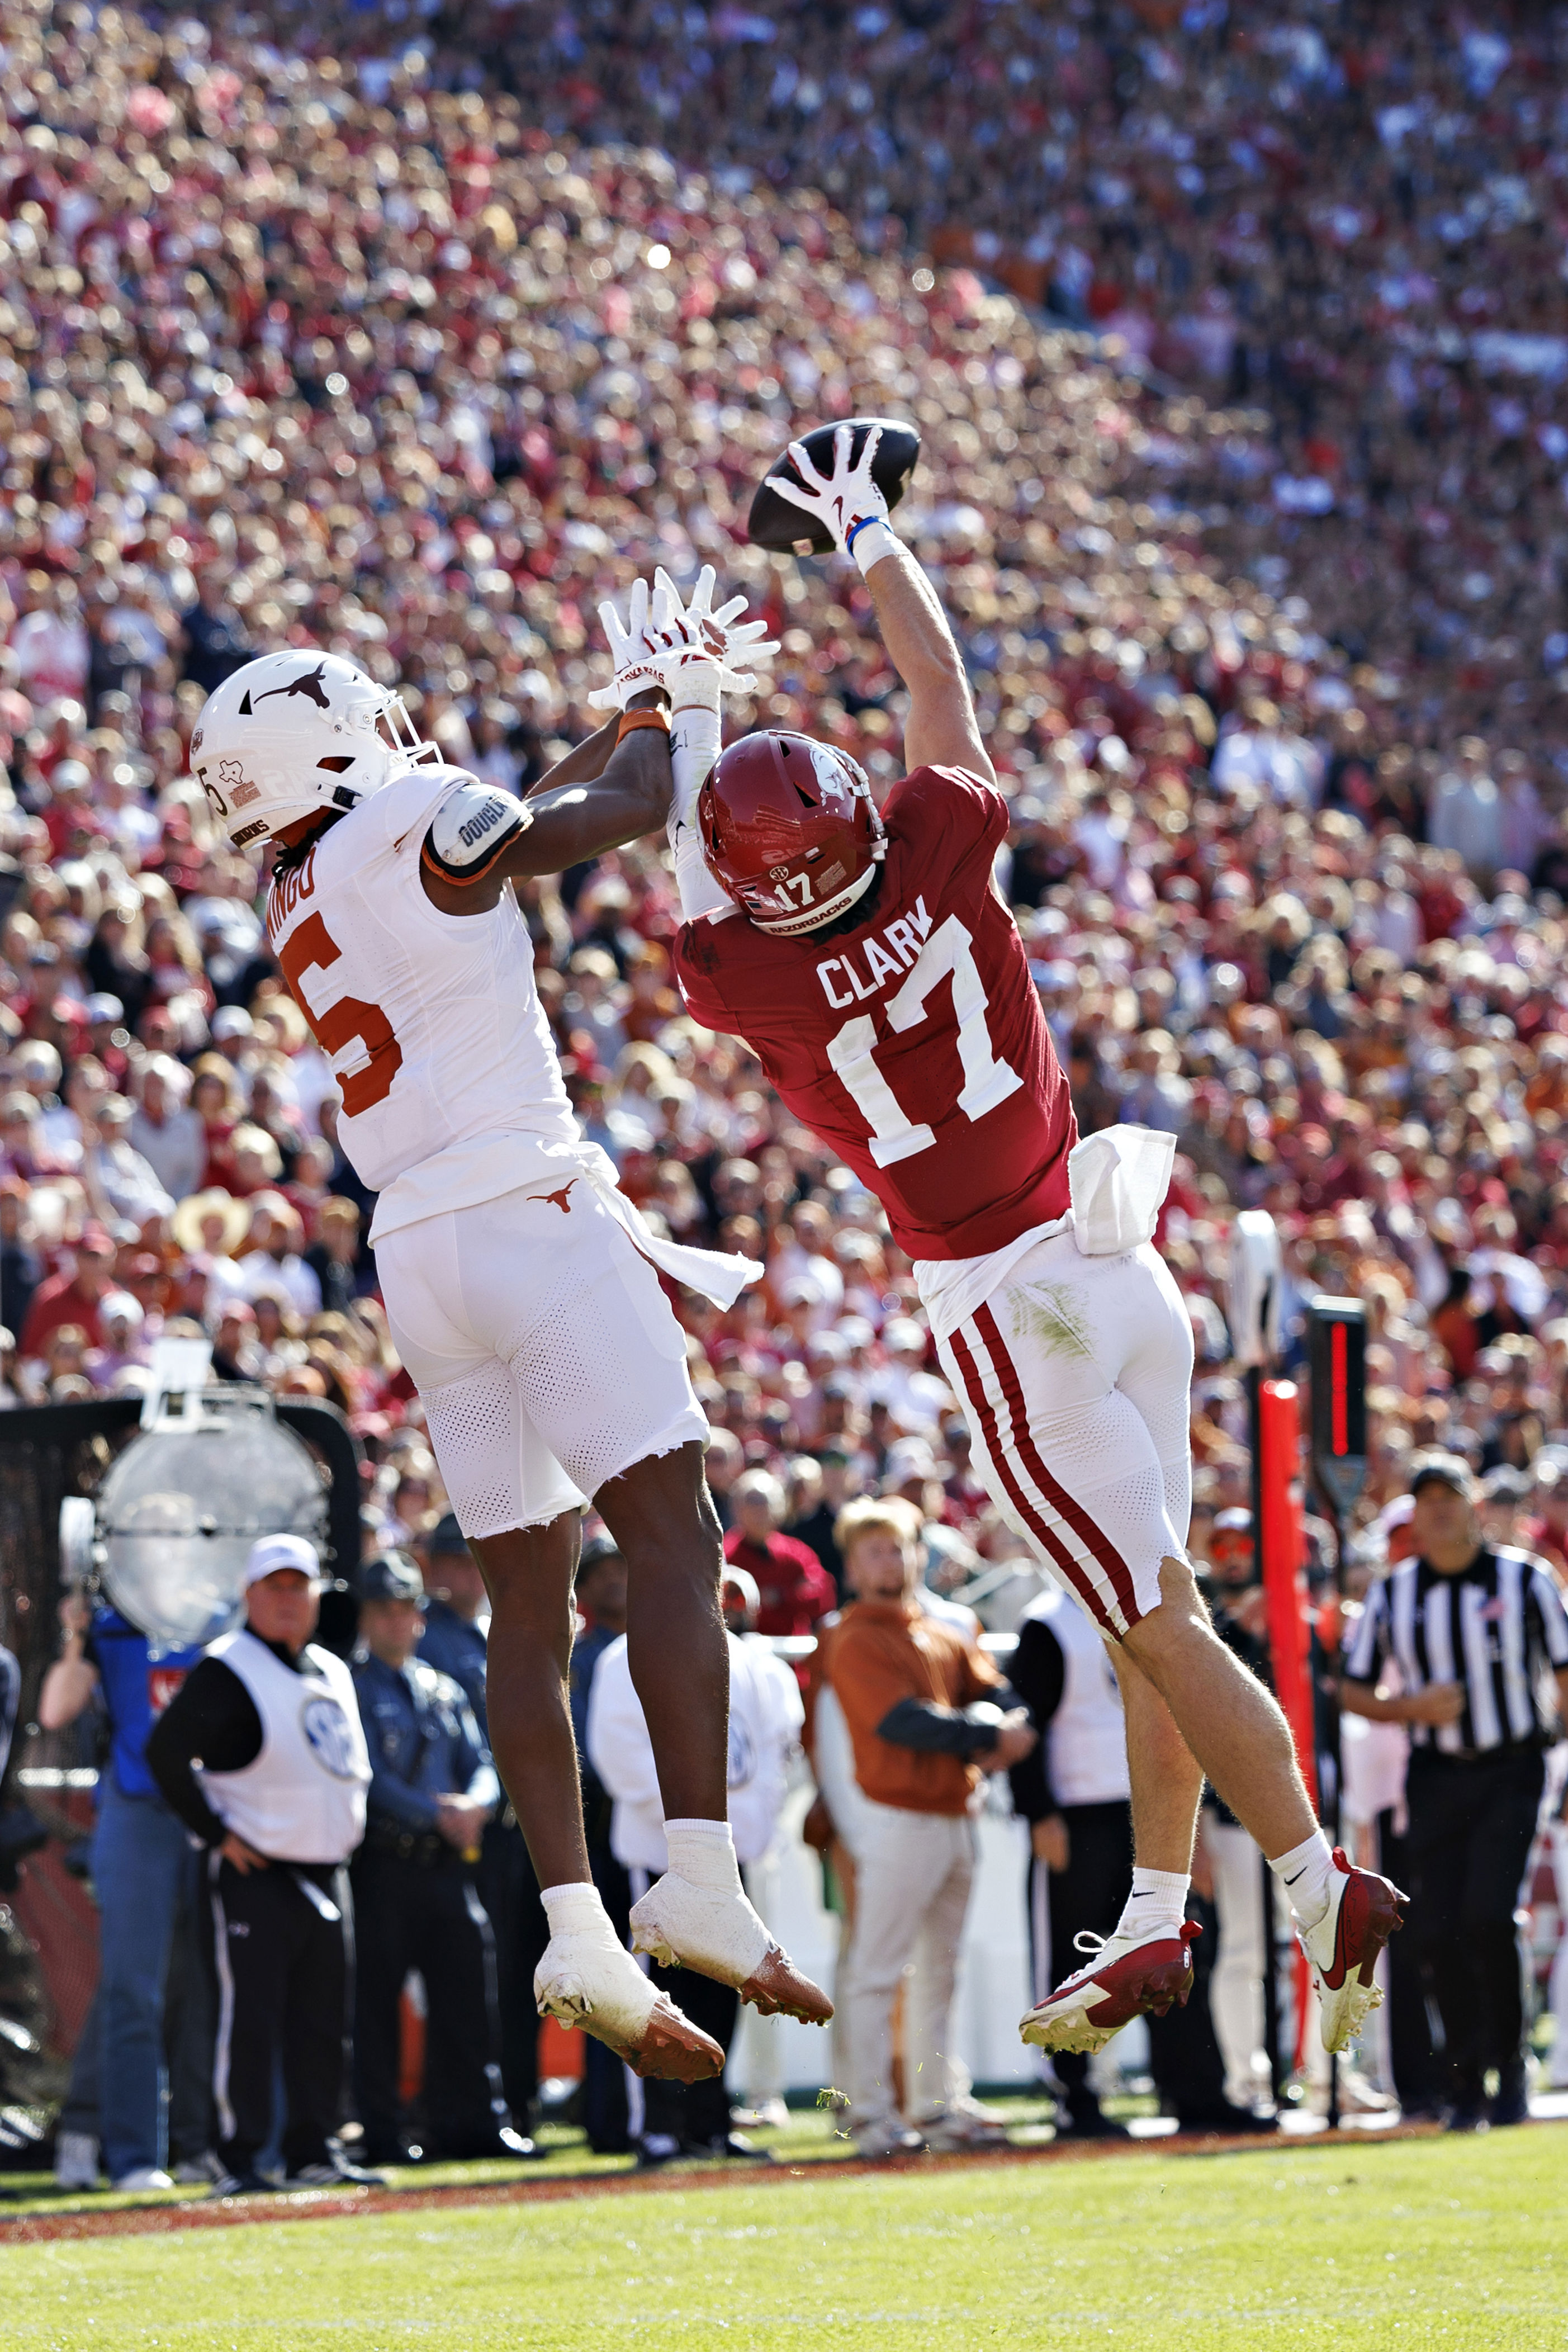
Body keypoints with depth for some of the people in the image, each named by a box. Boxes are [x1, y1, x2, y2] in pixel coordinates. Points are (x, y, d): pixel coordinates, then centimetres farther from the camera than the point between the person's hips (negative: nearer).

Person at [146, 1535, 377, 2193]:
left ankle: (314, 2151, 15)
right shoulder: (226, 1672, -9)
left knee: (321, 2020, 9)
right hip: (255, 1874, -7)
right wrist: (215, 1833, -15)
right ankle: (240, 2158, -7)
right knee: (250, 2018, -9)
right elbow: (166, 1751, -16)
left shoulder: (333, 1673, 16)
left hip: (325, 1873, 7)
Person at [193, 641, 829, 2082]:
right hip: (527, 1217, -8)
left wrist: (633, 713, 34)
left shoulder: (300, 905, 17)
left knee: (529, 1599, 6)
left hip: (417, 1255, 8)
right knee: (673, 1536, -10)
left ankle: (575, 1925, -2)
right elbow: (633, 807, 5)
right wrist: (649, 694, 23)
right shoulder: (412, 821, -5)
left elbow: (506, 836, 30)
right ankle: (701, 1878, -22)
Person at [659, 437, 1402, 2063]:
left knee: (1159, 1624, -4)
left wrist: (690, 705, 18)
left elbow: (694, 884, 8)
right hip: (1117, 1256, 6)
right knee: (1150, 1623, 13)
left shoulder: (748, 977, -16)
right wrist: (872, 545, 25)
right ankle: (1157, 1923, 19)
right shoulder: (937, 852, -8)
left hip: (1005, 1306, -6)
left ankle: (1328, 1891, -8)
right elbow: (943, 695, 11)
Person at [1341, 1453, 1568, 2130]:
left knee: (1487, 1917, -17)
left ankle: (1510, 2070, -3)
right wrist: (1412, 1707, -8)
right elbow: (1354, 1691, 12)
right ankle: (1466, 2087, 9)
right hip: (1435, 1777, 3)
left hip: (1510, 1770, -3)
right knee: (1439, 1933, -2)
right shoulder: (1392, 1594, 7)